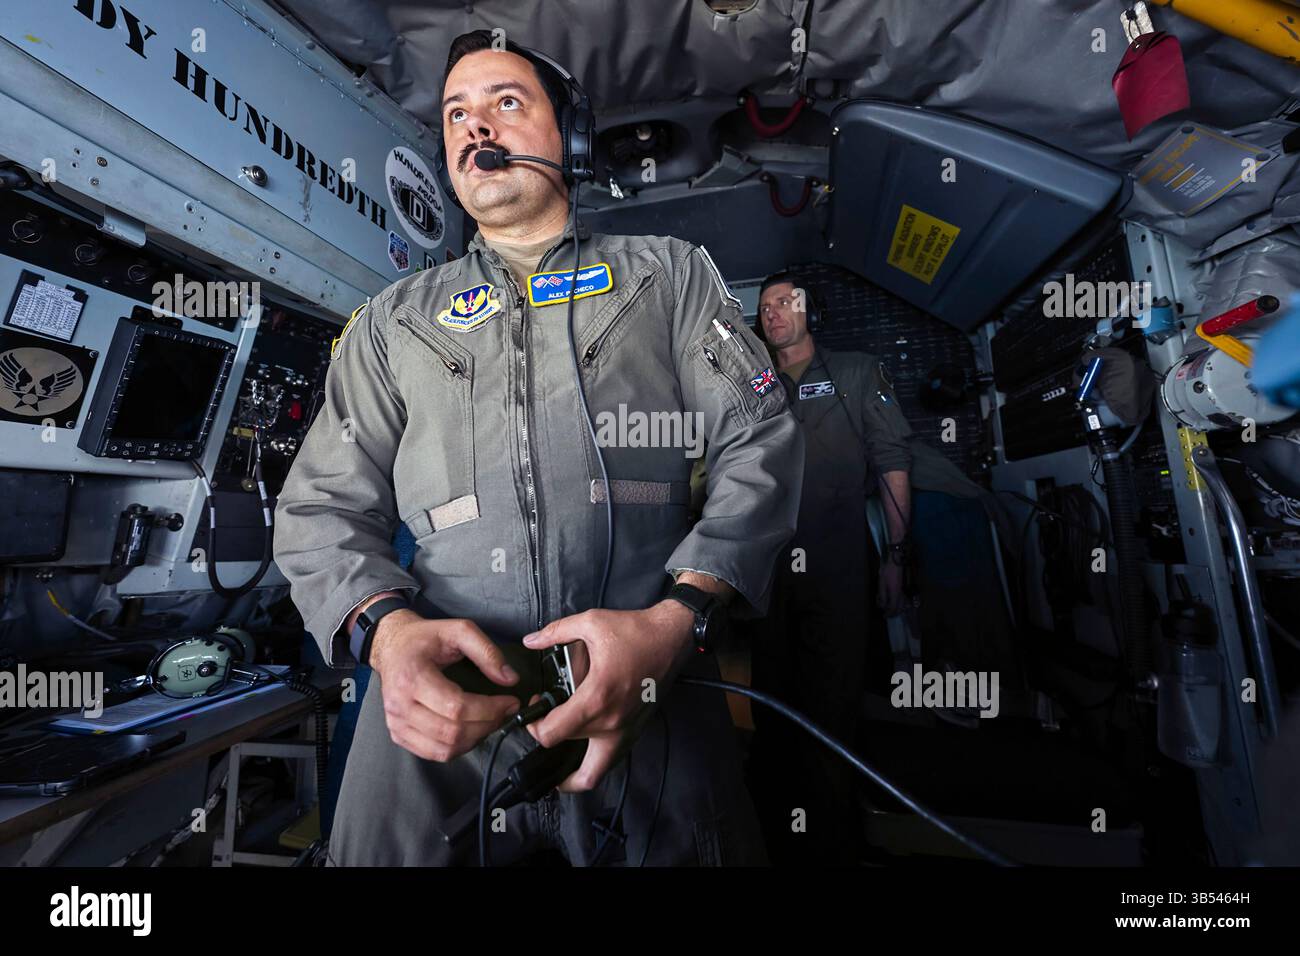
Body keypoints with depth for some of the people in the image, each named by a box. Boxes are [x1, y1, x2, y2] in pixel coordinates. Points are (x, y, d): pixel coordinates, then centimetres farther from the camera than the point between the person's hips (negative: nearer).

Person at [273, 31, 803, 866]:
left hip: (655, 699, 0)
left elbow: (762, 444, 1)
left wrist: (675, 618, -15)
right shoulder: (396, 319, 15)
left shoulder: (671, 272, 11)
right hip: (439, 704, 2)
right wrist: (388, 627, -11)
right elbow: (323, 507, 11)